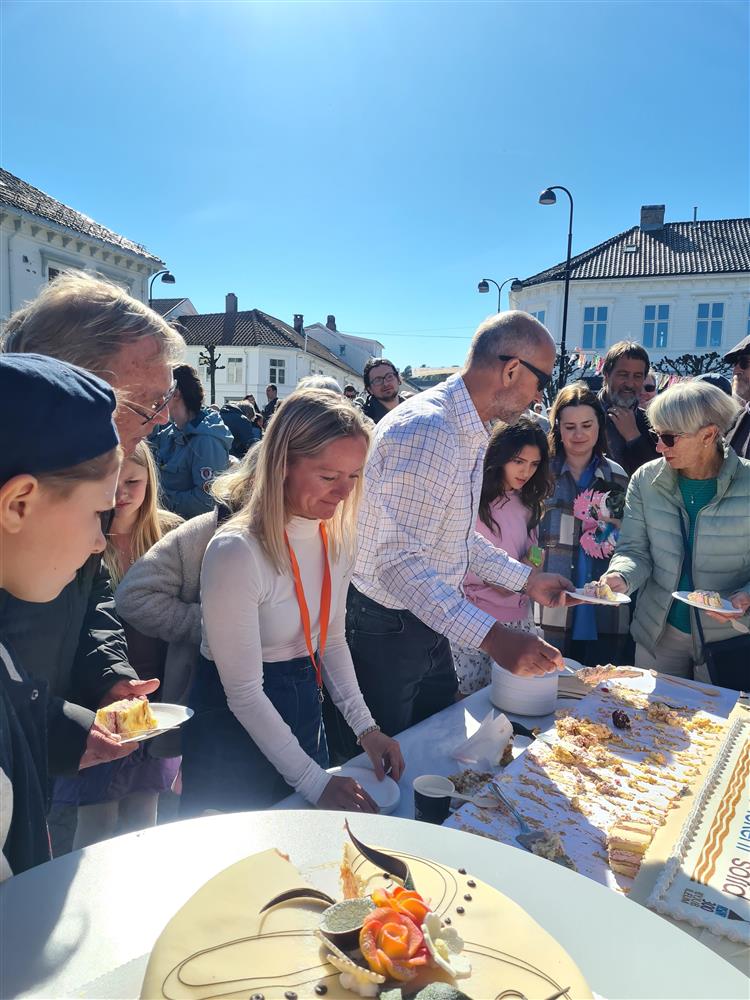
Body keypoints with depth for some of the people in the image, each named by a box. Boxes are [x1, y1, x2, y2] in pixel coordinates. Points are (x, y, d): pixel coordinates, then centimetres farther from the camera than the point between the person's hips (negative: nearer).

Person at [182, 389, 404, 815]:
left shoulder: (337, 538, -6)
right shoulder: (236, 552, -28)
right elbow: (244, 692, -23)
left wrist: (366, 727, -4)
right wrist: (315, 782, -20)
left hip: (306, 712, 7)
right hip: (237, 729, -6)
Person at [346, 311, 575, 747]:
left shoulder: (471, 433, 9)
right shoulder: (426, 429, -26)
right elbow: (398, 561, -32)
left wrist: (528, 580, 12)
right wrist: (493, 637, -36)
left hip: (431, 626, 9)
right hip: (385, 628, -9)